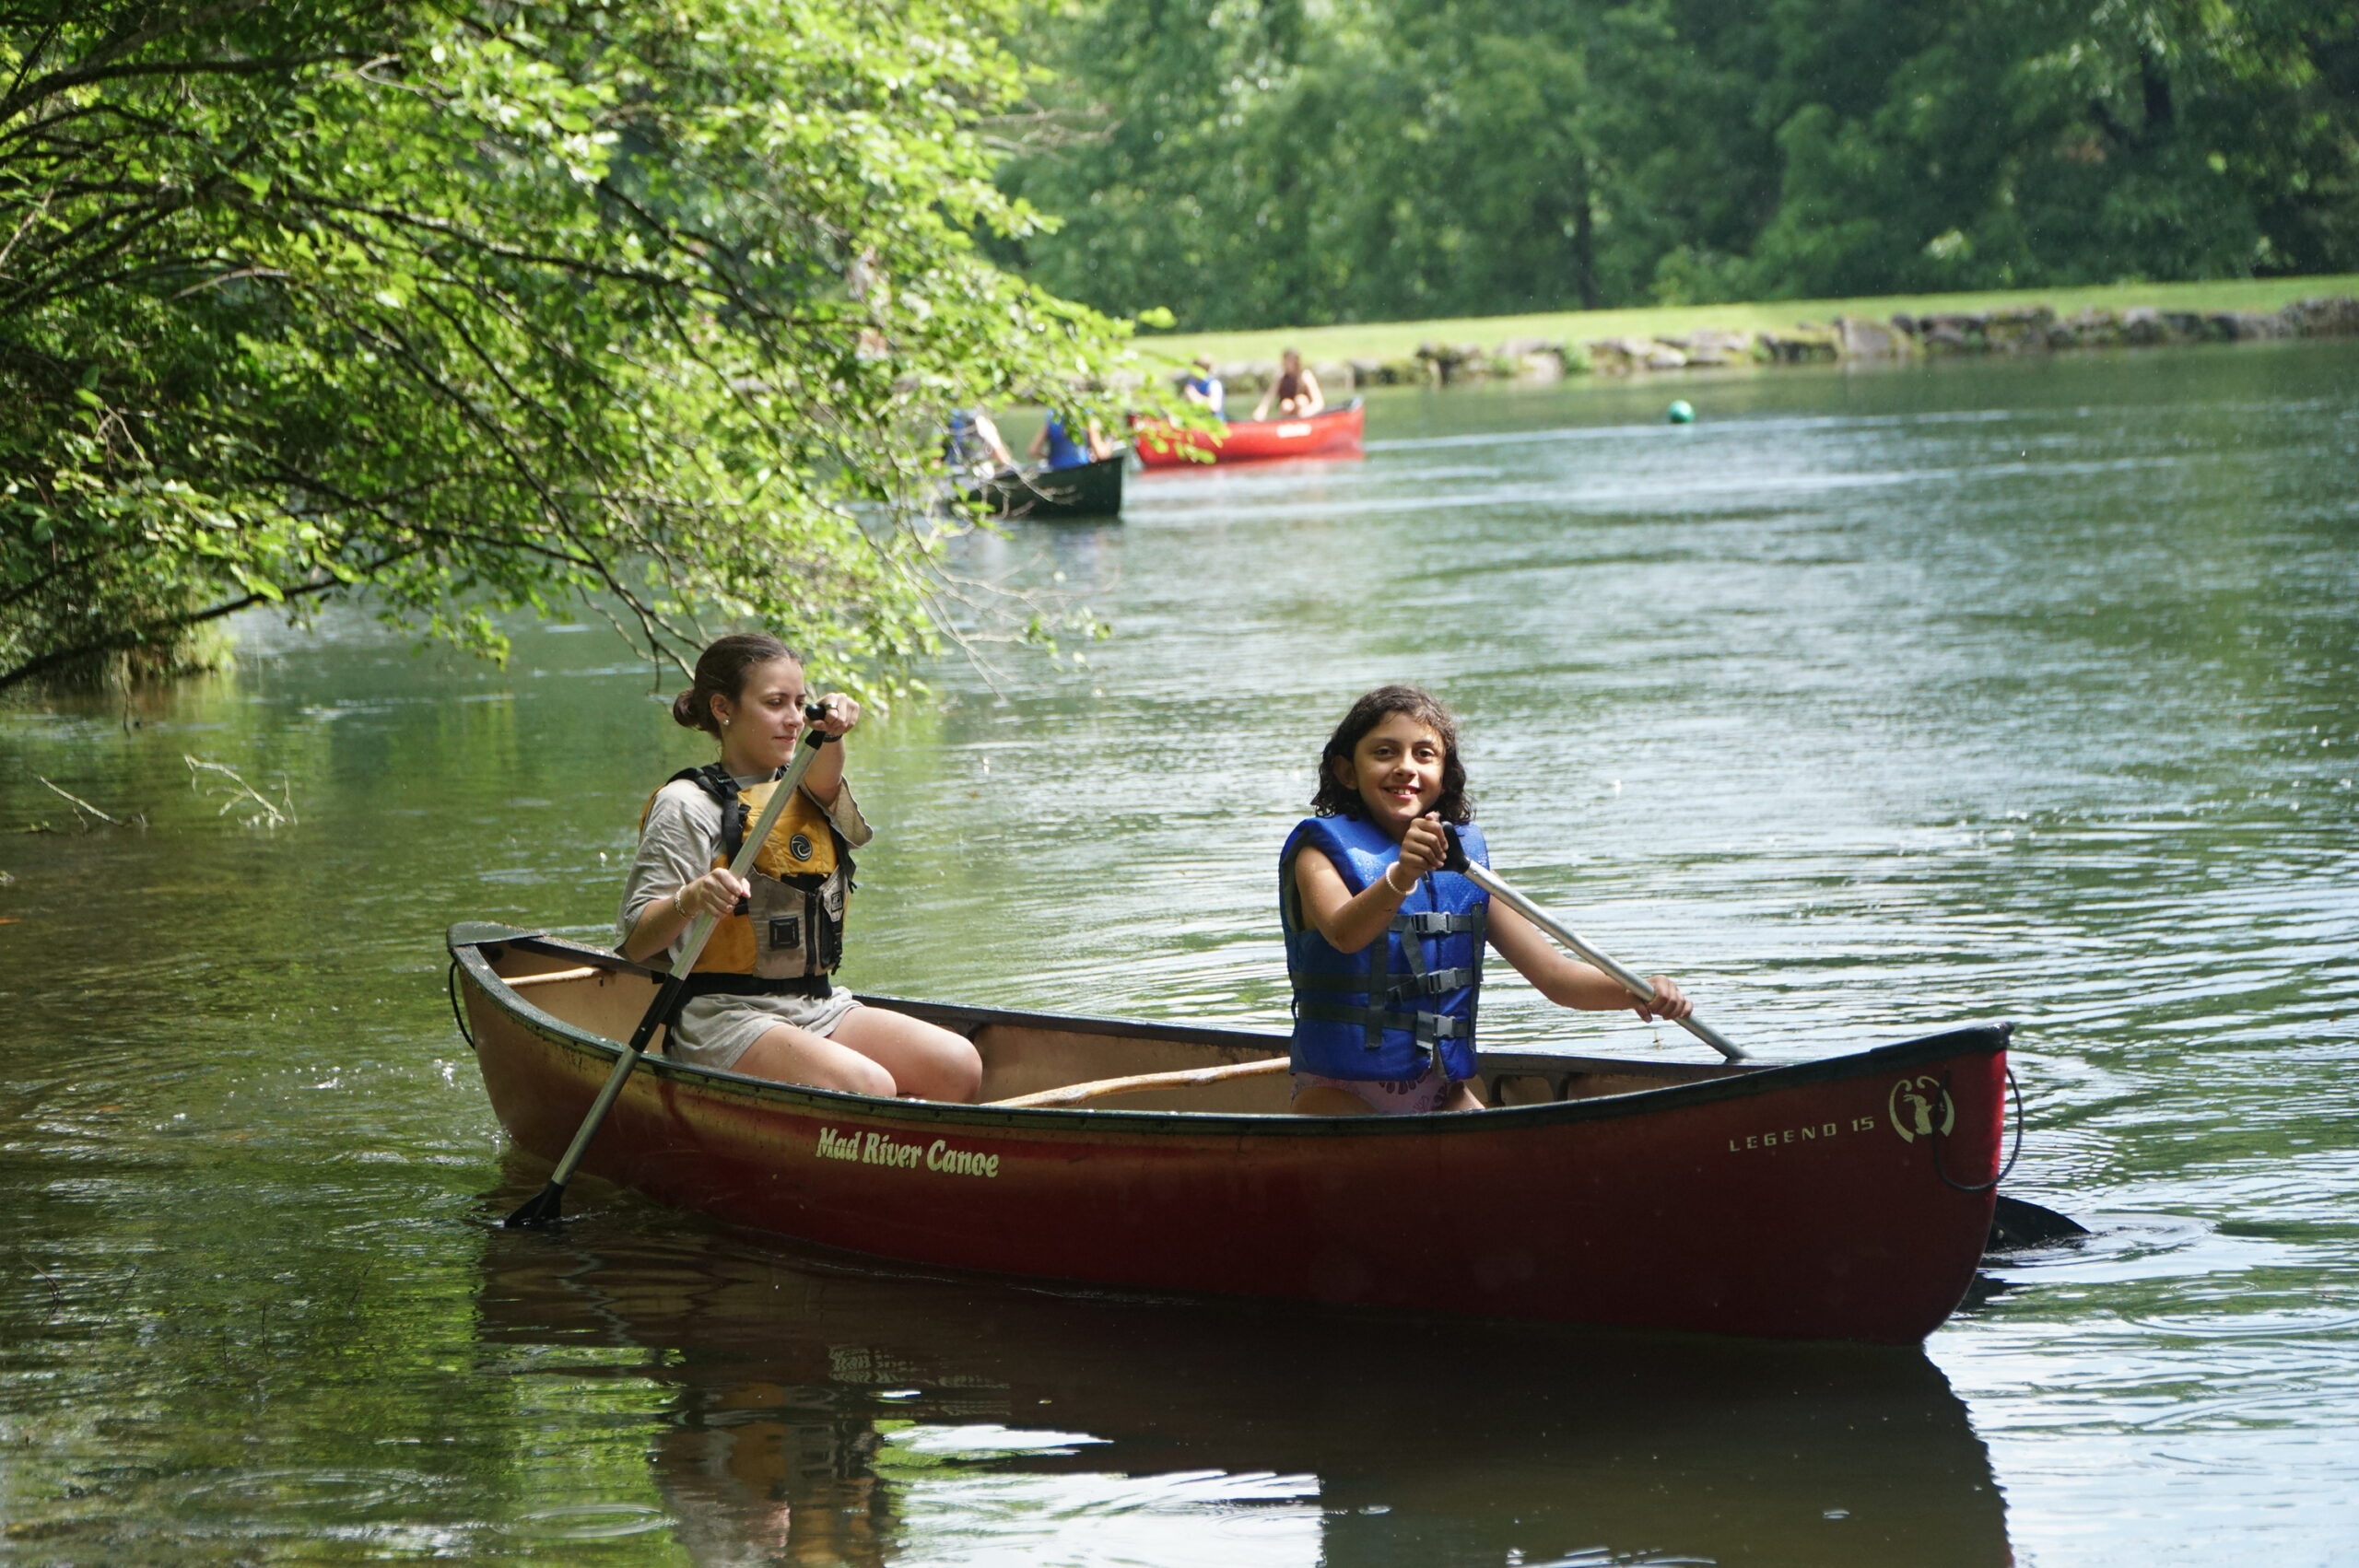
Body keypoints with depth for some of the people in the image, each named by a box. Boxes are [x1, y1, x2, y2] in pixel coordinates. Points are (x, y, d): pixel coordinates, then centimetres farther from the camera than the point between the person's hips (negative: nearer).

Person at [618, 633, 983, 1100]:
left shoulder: (801, 790, 16)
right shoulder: (688, 805, -5)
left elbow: (823, 786, -12)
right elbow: (636, 946, -13)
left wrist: (830, 734, -34)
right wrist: (692, 899, -33)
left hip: (818, 1006, 7)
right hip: (724, 1018, -7)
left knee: (960, 1067, -12)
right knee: (871, 1089, -28)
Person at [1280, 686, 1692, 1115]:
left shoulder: (1465, 859, 10)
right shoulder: (1323, 850, -4)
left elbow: (1553, 974, 5)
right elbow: (1343, 934, -28)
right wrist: (1401, 877, -49)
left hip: (1444, 1092, 5)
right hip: (1340, 1093, -5)